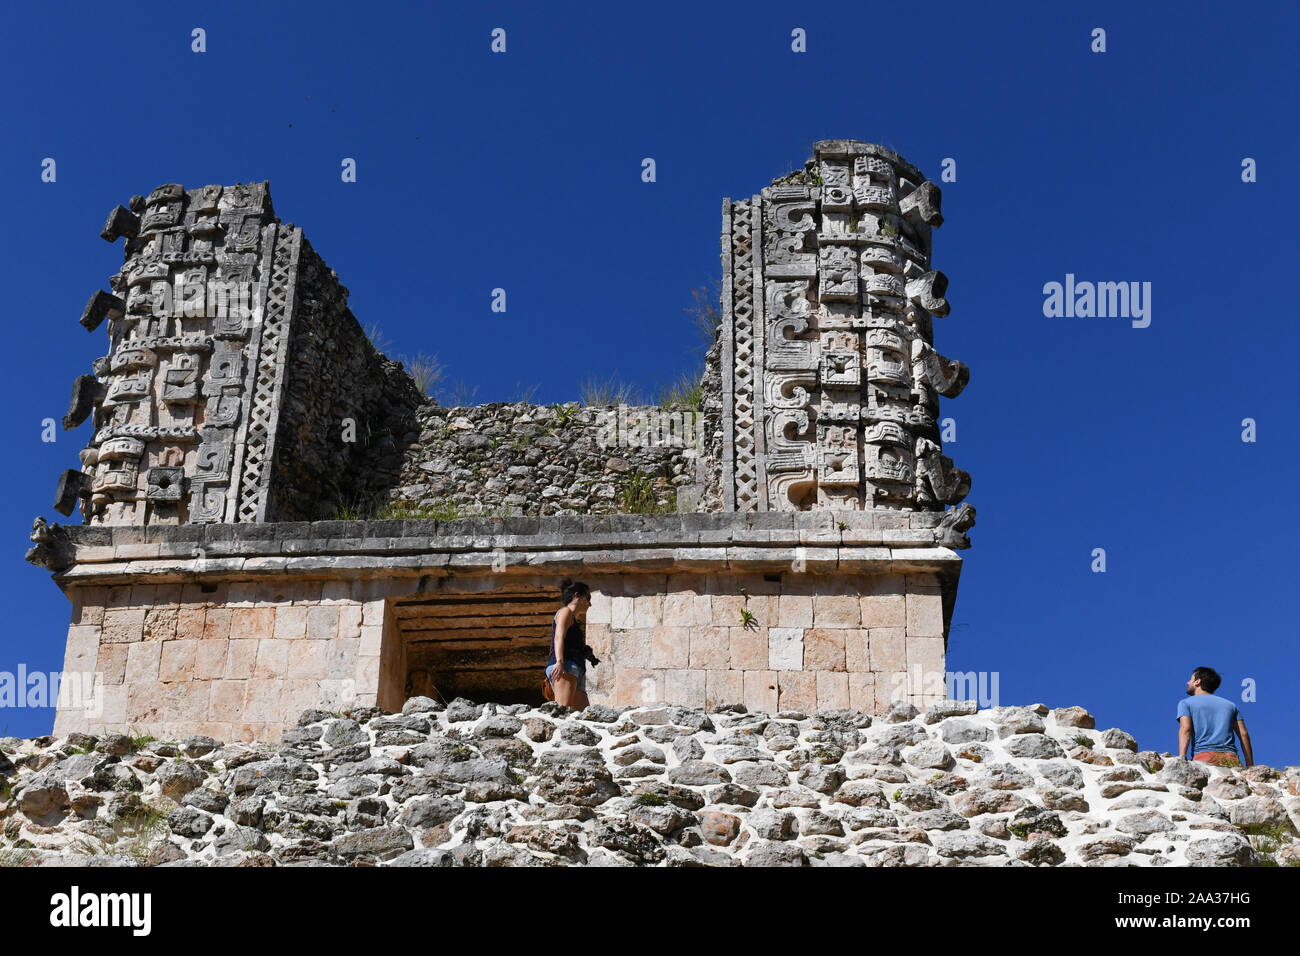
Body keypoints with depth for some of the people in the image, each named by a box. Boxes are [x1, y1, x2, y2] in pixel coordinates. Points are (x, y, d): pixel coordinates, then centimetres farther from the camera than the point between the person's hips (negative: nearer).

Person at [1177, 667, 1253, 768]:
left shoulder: (1186, 703, 16)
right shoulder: (1230, 704, 28)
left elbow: (1185, 730, -2)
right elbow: (1244, 734, 17)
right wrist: (1250, 767, 14)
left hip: (1203, 757, -3)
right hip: (1230, 758, 3)